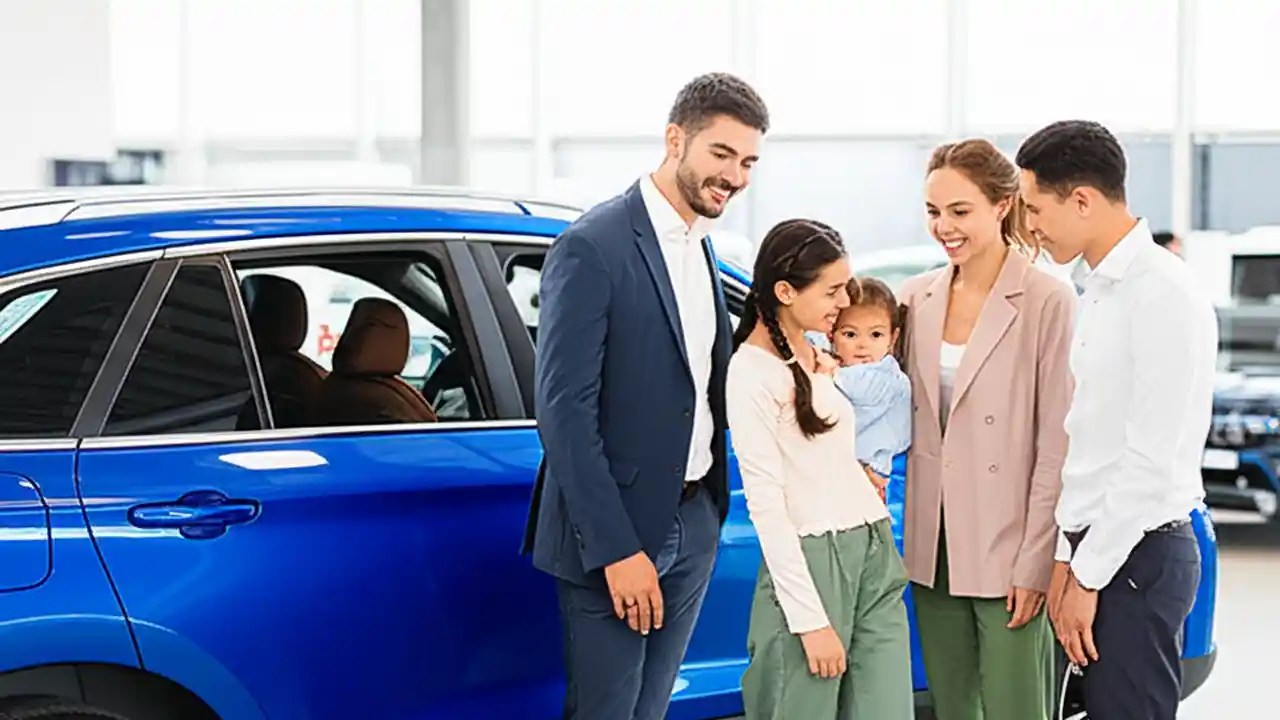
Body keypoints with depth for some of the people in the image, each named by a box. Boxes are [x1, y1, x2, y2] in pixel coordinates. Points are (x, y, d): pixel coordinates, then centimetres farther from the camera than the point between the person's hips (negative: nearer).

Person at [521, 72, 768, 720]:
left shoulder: (700, 248, 12)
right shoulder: (592, 248, -14)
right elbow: (563, 409, -18)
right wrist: (617, 549, -21)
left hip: (693, 523, 7)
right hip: (617, 529, -7)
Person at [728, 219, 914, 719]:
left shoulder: (821, 359, 14)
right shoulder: (752, 372, -9)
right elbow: (766, 505, -13)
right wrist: (810, 619, -16)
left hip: (876, 552, 7)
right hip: (813, 561, -7)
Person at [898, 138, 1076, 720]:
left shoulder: (1047, 301, -10)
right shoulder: (917, 298, 8)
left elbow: (1056, 446, -11)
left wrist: (1035, 562, -14)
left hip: (1007, 556, -6)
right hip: (935, 550, 6)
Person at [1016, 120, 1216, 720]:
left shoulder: (1163, 296, -16)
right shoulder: (1098, 289, 13)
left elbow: (1152, 460, -19)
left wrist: (1087, 577, -15)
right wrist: (1068, 557, 11)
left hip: (1137, 556, -9)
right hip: (1095, 549, 9)